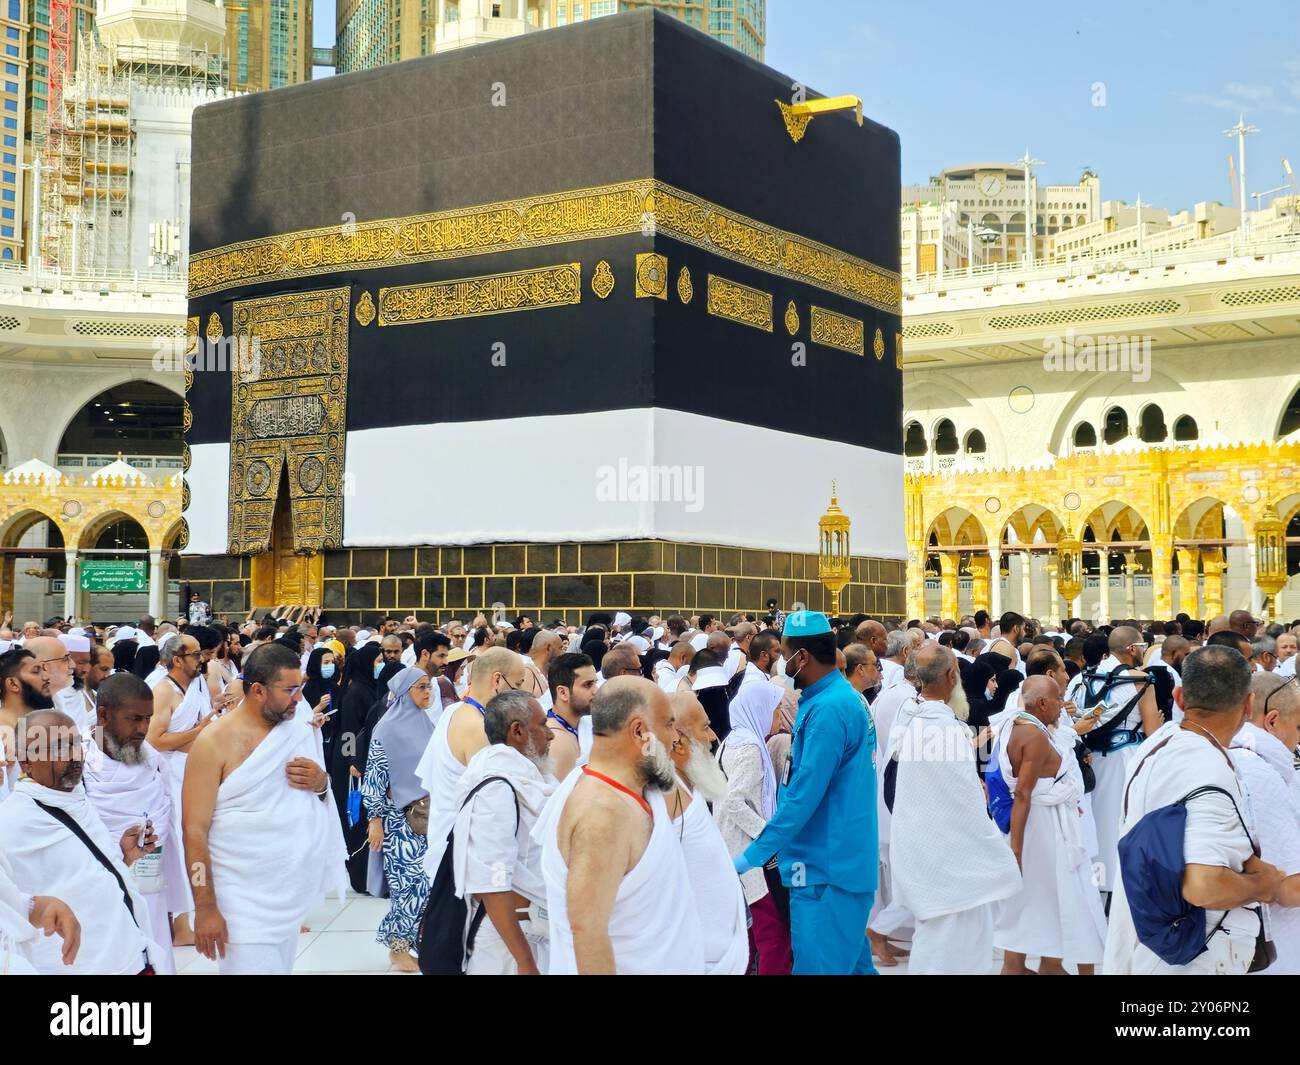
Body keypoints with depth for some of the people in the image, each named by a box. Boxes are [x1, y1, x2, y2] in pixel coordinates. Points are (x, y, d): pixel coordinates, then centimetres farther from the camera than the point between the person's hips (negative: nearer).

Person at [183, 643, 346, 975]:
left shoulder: (301, 731, 6)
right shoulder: (215, 742, -12)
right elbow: (195, 830, -13)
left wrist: (322, 783, -6)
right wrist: (205, 908, -16)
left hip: (294, 893, 6)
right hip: (245, 903, -6)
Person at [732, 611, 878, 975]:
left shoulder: (827, 710, -20)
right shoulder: (845, 696, 11)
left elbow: (803, 796, -22)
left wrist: (754, 854, -16)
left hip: (826, 867, -10)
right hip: (846, 860, 10)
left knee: (820, 965, -3)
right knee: (849, 959, 17)